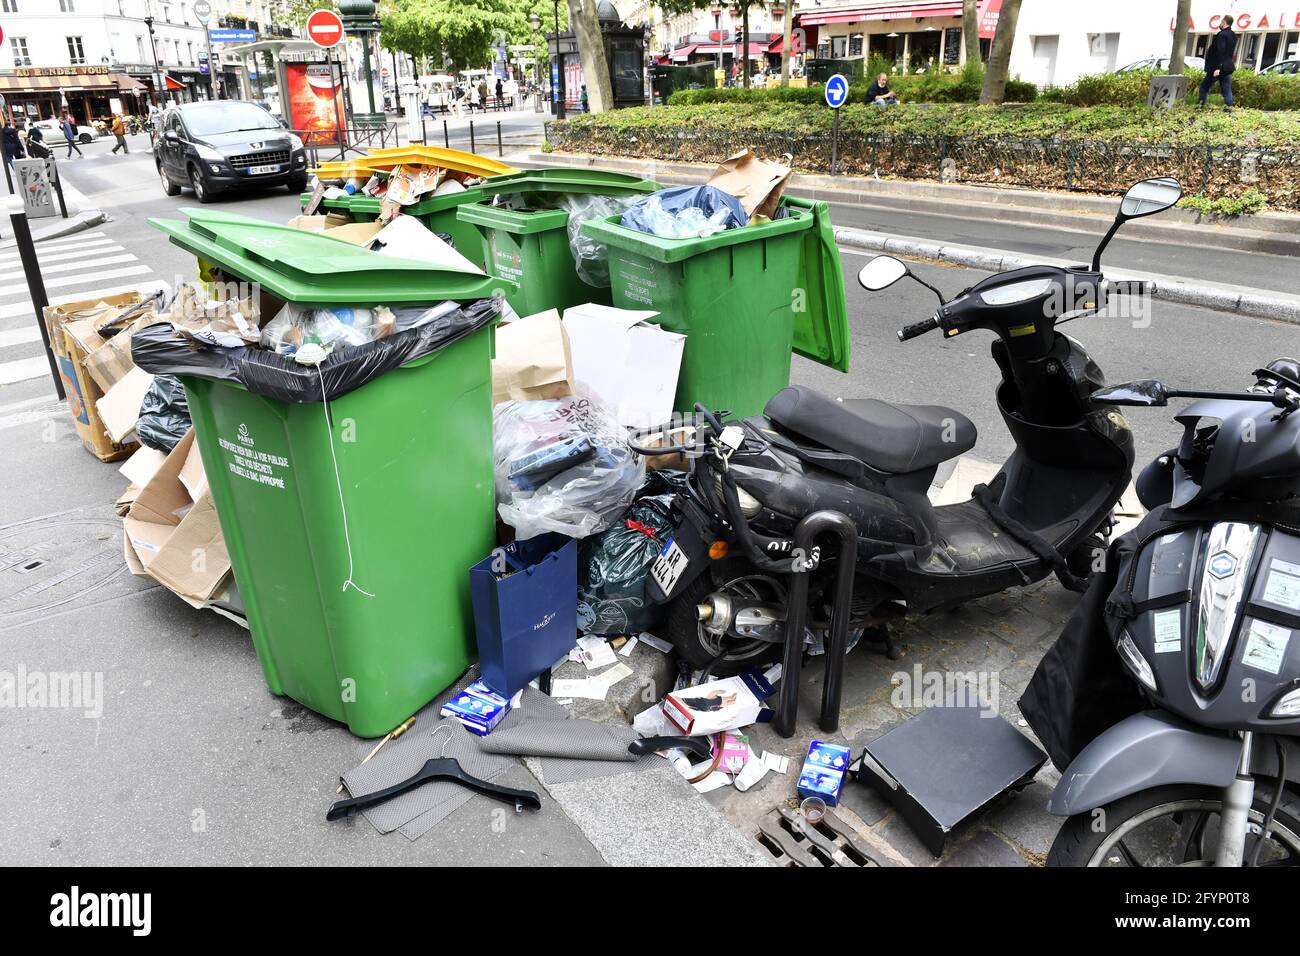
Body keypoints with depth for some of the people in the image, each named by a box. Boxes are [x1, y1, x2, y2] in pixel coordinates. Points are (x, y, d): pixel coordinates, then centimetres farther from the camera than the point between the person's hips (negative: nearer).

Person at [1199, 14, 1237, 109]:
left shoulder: (1222, 34, -14)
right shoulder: (1233, 35, 13)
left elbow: (1220, 52, -20)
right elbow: (1232, 52, 18)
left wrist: (1217, 68, -23)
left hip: (1218, 67, -7)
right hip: (1228, 67, 7)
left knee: (1204, 86, 3)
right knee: (1227, 89, 5)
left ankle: (1200, 106, -1)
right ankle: (1229, 107, -1)